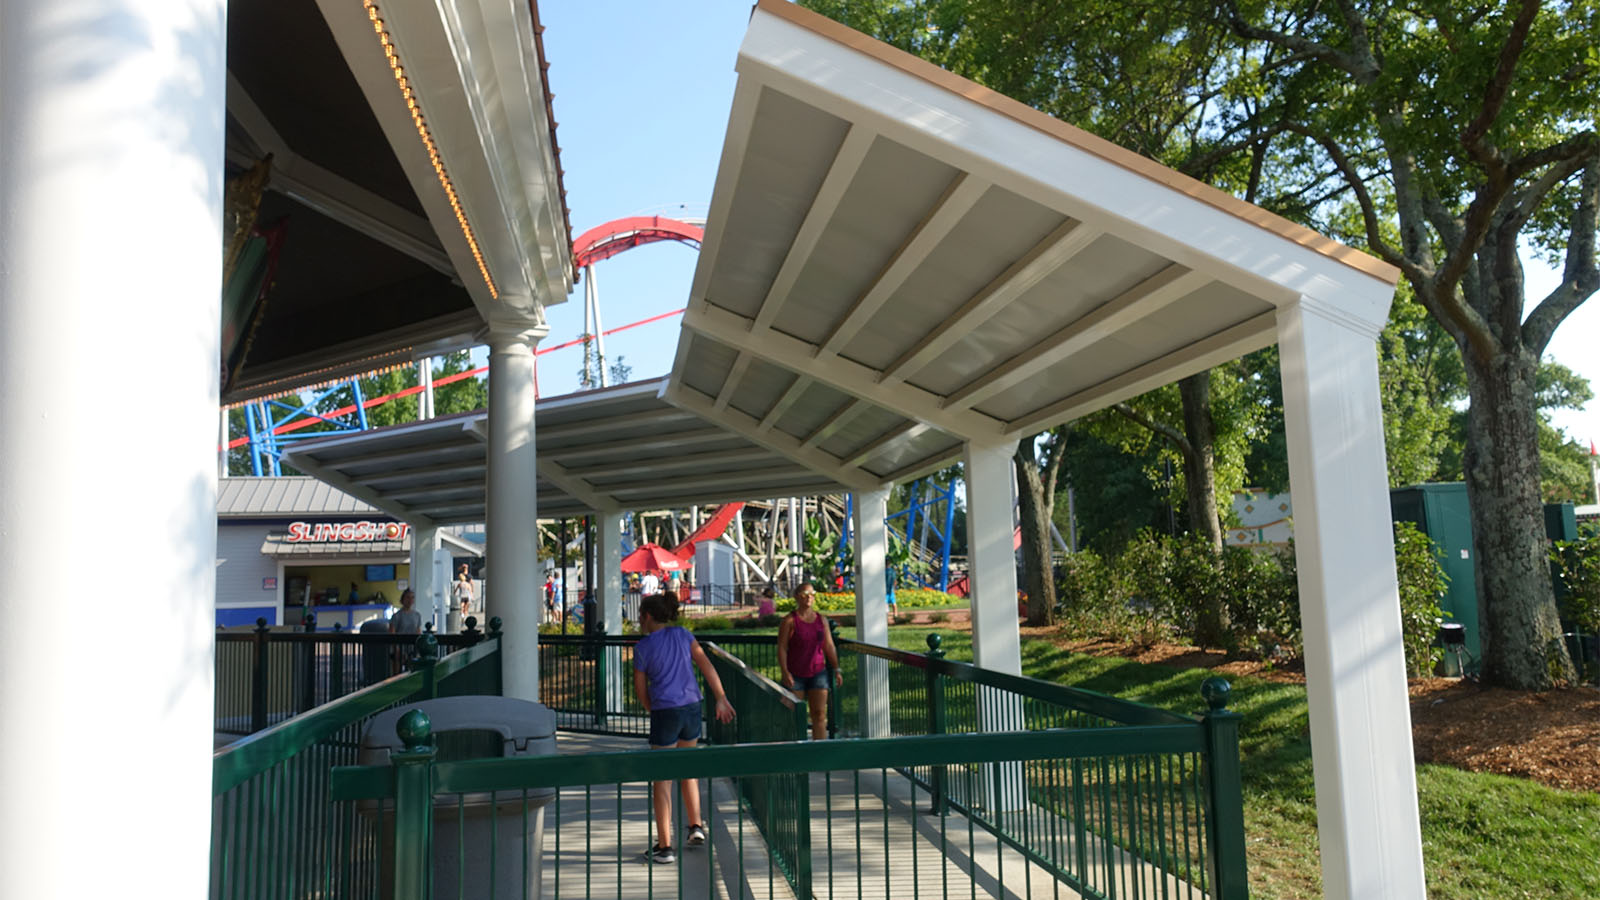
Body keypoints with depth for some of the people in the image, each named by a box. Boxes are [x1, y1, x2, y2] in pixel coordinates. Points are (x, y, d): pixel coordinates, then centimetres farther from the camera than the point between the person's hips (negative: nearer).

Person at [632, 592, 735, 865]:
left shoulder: (642, 647, -5)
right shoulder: (682, 634, 5)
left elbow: (640, 689, 2)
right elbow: (705, 665, 2)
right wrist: (721, 700, 2)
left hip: (665, 712, -5)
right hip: (692, 708, 5)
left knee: (662, 781, 4)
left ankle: (664, 846, 5)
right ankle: (695, 827, 22)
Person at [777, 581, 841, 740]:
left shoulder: (821, 620, 8)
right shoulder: (789, 621, -5)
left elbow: (829, 646, 11)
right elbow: (782, 648, -8)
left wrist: (836, 669, 7)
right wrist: (785, 673, -17)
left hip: (818, 672, 3)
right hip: (795, 675, -3)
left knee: (820, 714, -1)